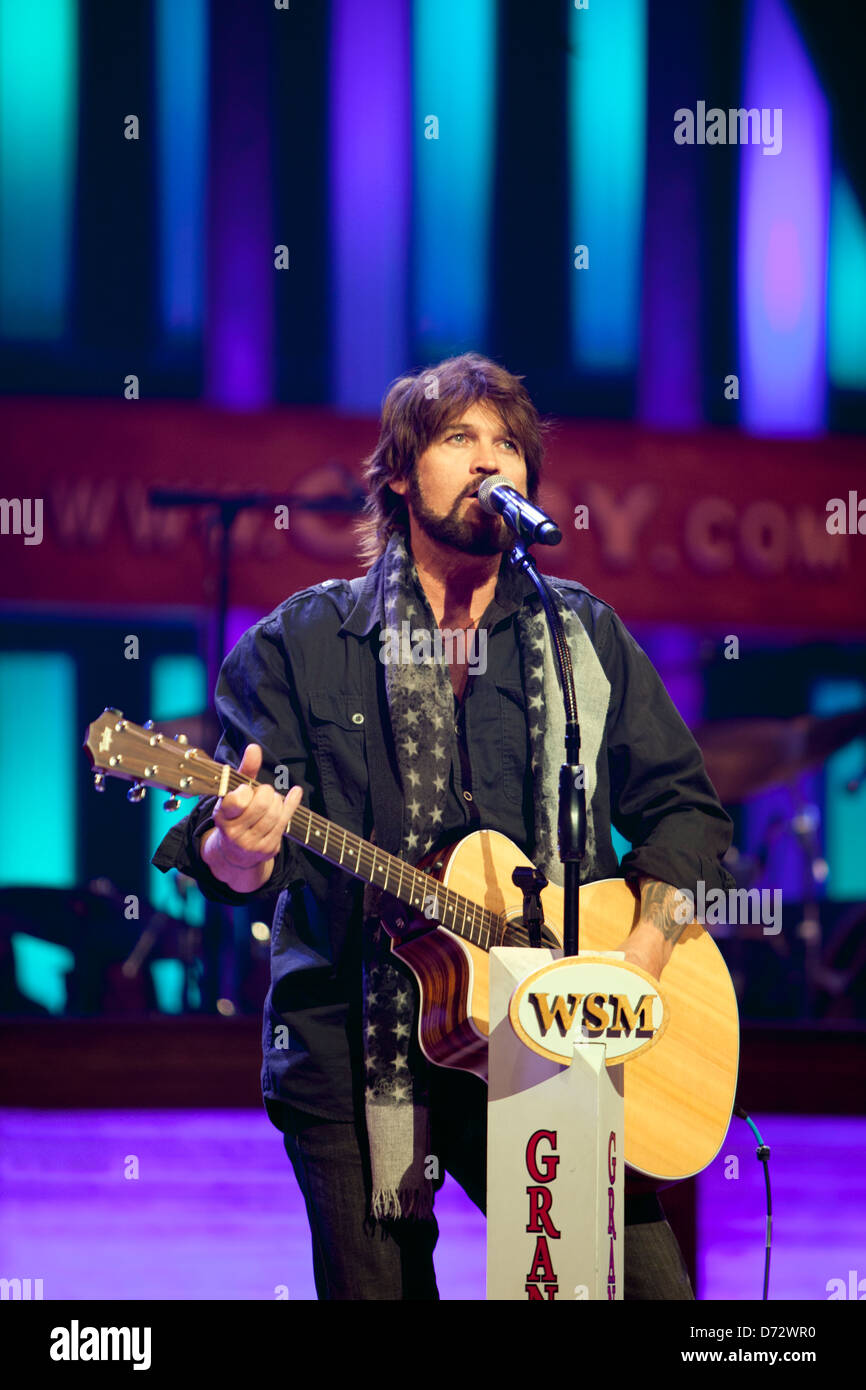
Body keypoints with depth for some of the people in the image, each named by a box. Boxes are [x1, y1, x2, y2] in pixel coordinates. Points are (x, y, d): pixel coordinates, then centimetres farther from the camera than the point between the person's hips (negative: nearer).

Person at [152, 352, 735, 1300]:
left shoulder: (586, 638, 13)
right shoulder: (303, 644, 6)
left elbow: (684, 803, 15)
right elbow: (229, 861, 1)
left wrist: (646, 944, -2)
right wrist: (241, 848, -24)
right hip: (355, 1061, -1)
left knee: (645, 1275, -11)